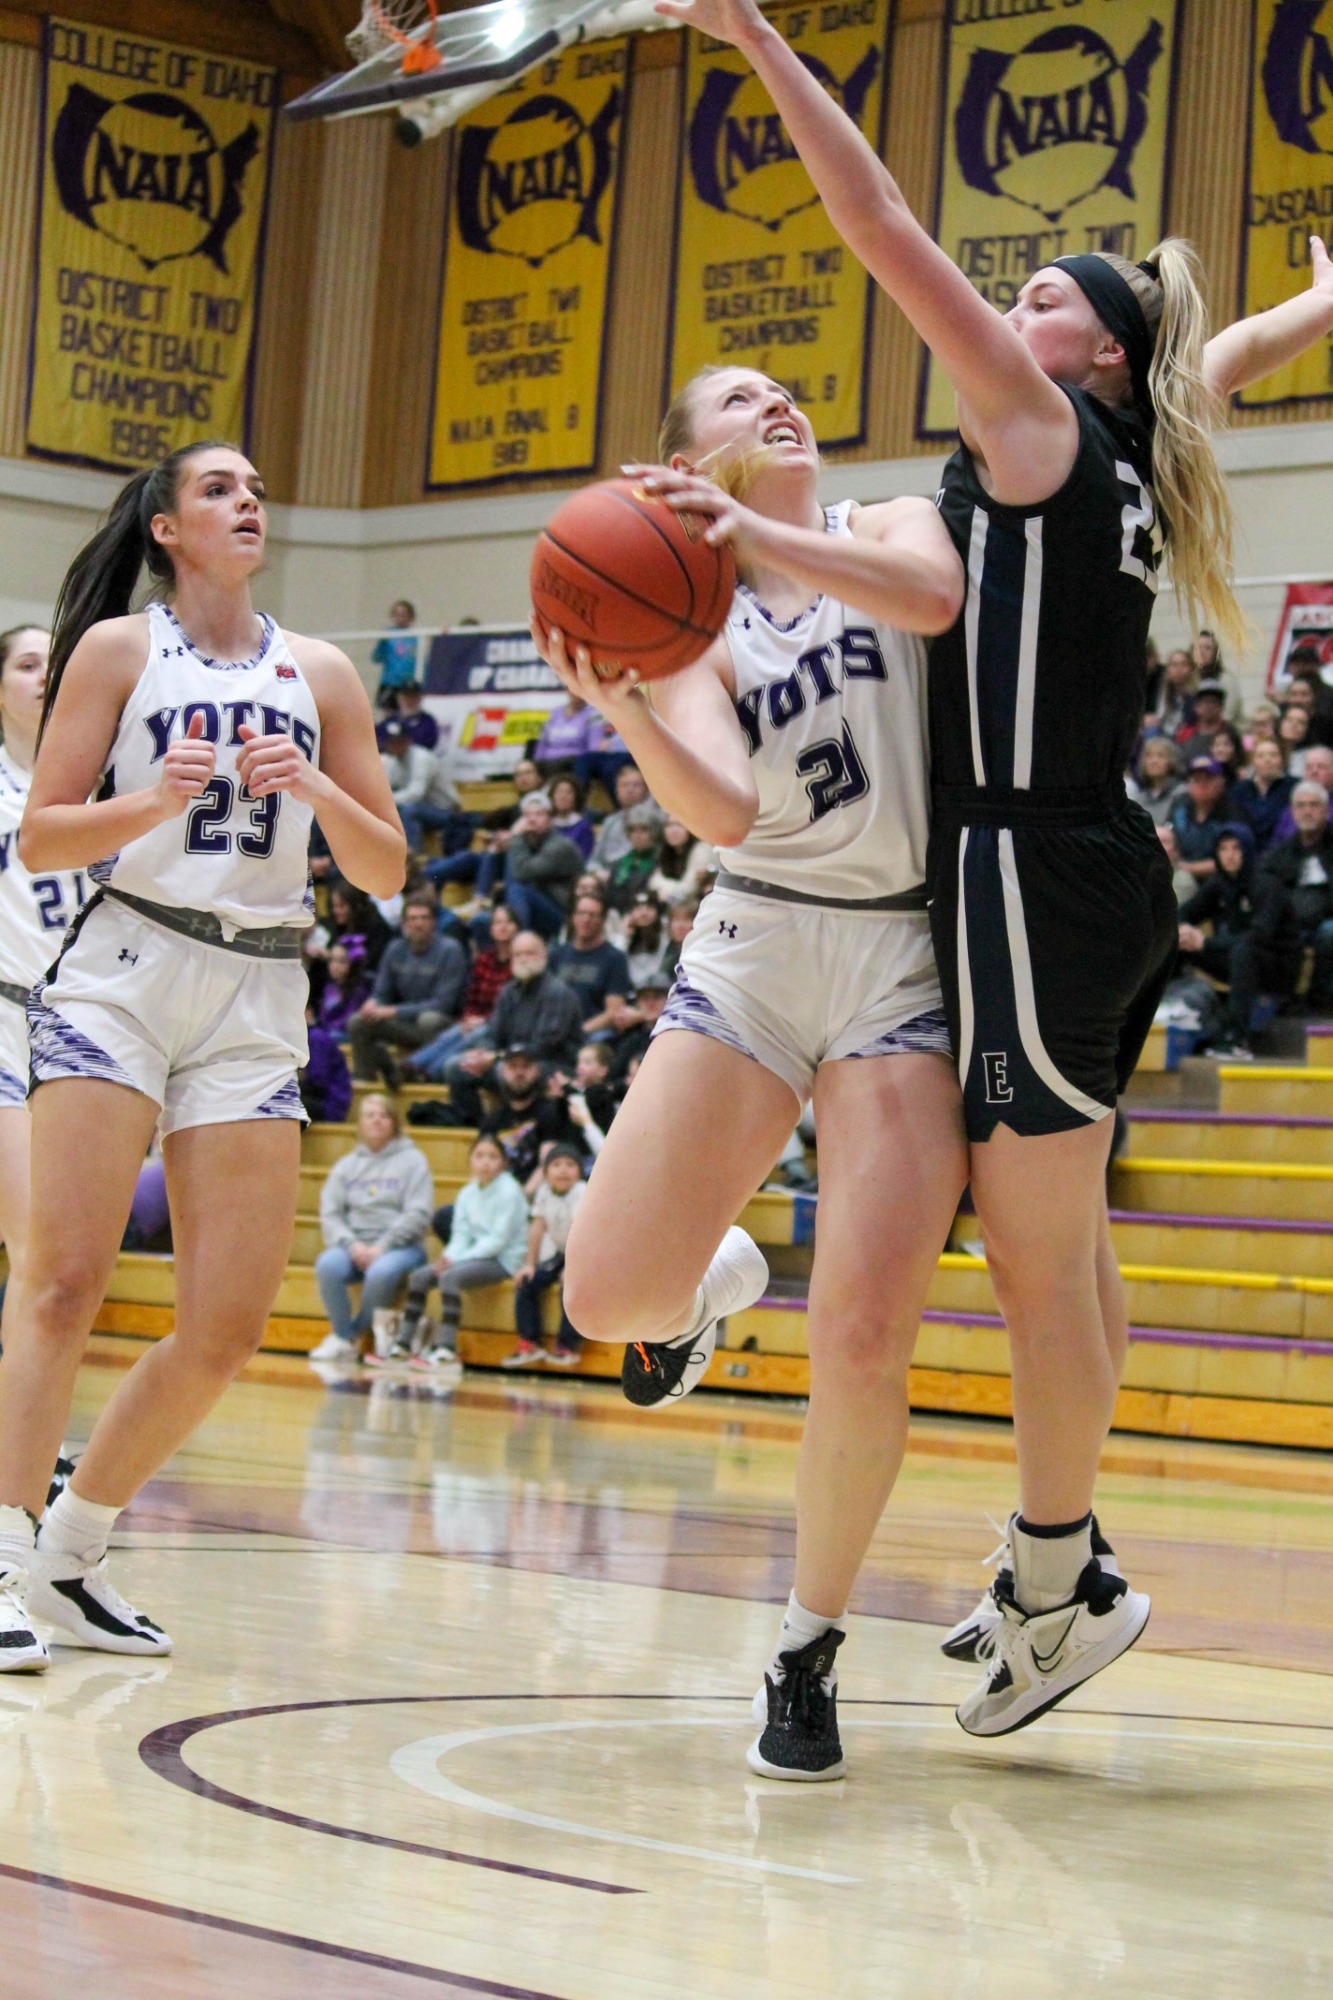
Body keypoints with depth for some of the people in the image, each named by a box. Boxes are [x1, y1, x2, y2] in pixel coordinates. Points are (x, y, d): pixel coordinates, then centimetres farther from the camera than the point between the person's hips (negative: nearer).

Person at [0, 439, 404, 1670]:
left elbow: (387, 871, 12)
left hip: (257, 999, 3)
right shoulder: (117, 648, 5)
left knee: (230, 1327, -4)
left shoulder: (320, 675, 13)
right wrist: (154, 799, -16)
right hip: (121, 974, -3)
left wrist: (315, 789, -7)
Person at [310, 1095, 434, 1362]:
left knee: (381, 1272, -37)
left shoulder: (412, 1160, 7)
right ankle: (342, 1338, -18)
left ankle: (355, 1332, -13)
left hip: (399, 1246, -3)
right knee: (327, 1265, -30)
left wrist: (382, 1247, -14)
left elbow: (418, 1215, -4)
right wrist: (352, 1245, -12)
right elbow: (330, 1213, 7)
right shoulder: (345, 1165, 17)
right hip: (353, 1245, 3)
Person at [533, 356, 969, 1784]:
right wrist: (617, 708, -30)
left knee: (863, 1341, -13)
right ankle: (711, 1286, 28)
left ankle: (809, 1650, 6)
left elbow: (932, 596, -18)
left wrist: (753, 536, -22)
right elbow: (721, 812, -13)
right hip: (756, 949, 2)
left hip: (909, 965, -1)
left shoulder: (883, 530, 8)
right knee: (608, 1296, -10)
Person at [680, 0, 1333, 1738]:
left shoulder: (1042, 425, -6)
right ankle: (1058, 1557, 22)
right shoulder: (1125, 462, 14)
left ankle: (1058, 1588, 2)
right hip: (1102, 870, 9)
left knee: (1036, 1256, -4)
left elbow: (890, 236, -12)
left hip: (1036, 870, -9)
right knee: (1060, 1246, 14)